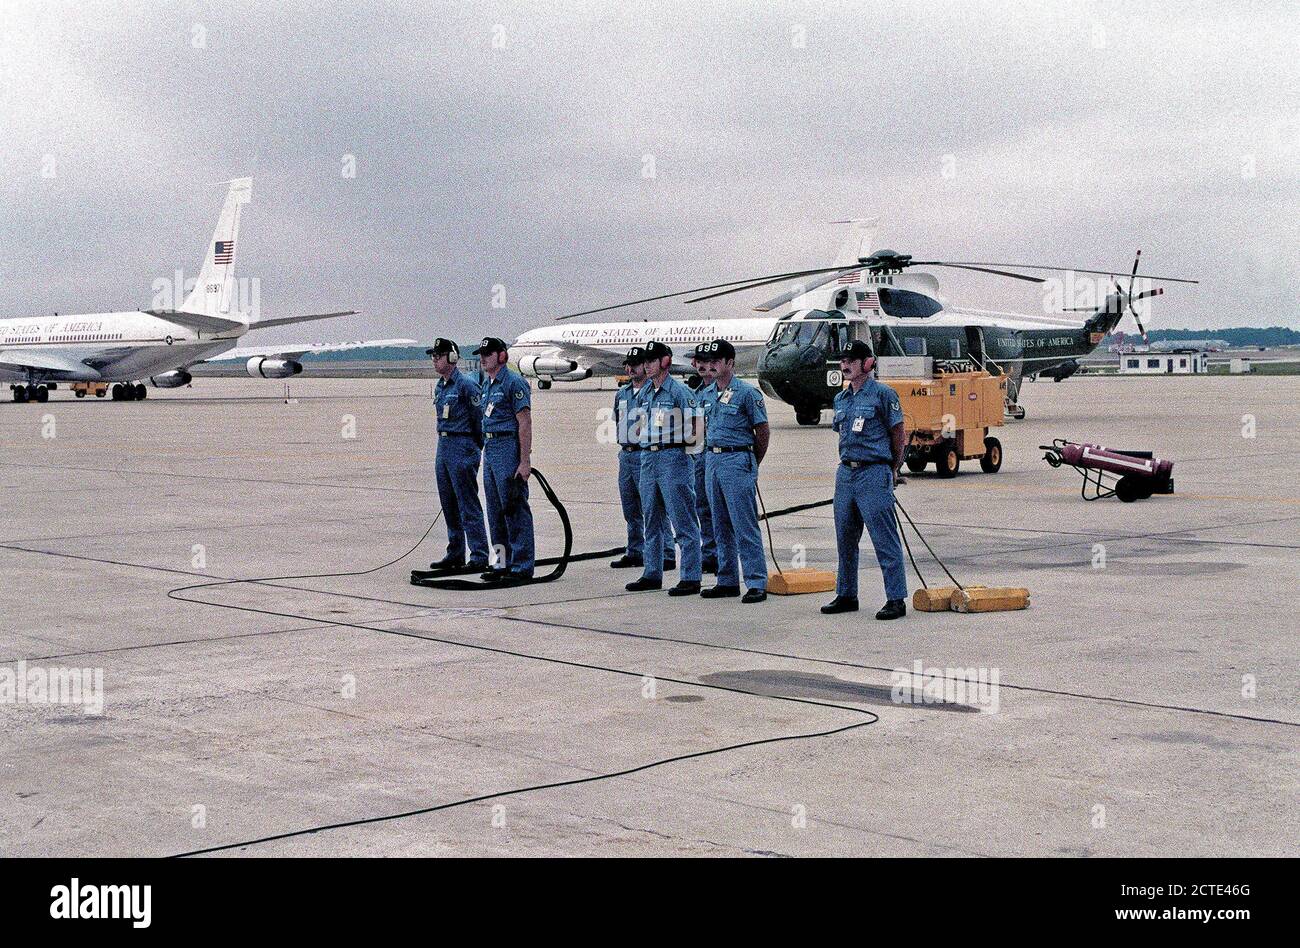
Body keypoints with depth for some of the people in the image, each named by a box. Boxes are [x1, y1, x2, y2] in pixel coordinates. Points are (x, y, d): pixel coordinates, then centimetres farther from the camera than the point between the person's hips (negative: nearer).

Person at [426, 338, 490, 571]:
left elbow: (479, 419, -9)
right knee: (449, 504, 11)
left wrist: (476, 448, -4)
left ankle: (479, 556, -6)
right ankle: (456, 554, 19)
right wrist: (444, 443, 16)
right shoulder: (439, 387, 14)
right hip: (443, 446, 9)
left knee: (468, 504, -8)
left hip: (462, 447, -9)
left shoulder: (466, 384, -11)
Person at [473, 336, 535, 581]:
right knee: (495, 510, 12)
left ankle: (522, 567, -4)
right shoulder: (487, 385, 17)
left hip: (509, 449, -10)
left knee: (515, 510, -6)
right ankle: (503, 563, 19)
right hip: (490, 449, 10)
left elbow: (525, 423, -16)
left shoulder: (514, 382, -11)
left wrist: (525, 461, -20)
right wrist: (486, 449, 16)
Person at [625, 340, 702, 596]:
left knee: (683, 522, -6)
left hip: (673, 457, -8)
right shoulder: (646, 393, 14)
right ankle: (652, 574, 22)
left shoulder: (679, 391, -9)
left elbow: (693, 427, -9)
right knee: (652, 521, 13)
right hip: (647, 457, 8)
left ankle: (691, 578, -4)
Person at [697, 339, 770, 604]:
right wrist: (713, 453, 16)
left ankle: (757, 583, -7)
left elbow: (763, 431, -4)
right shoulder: (706, 394, 12)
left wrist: (751, 463, 3)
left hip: (738, 461, -7)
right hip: (712, 461, 7)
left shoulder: (747, 392, -8)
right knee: (721, 527, 11)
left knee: (745, 527, -9)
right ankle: (727, 581, 18)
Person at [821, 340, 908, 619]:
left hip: (875, 474, -8)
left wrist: (892, 469, 5)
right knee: (845, 540, 13)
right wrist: (848, 464, 18)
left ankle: (896, 599, -4)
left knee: (885, 541, -7)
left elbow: (898, 434, -2)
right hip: (845, 473, 8)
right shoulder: (841, 399, 15)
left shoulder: (882, 394, -7)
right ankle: (846, 595, 23)